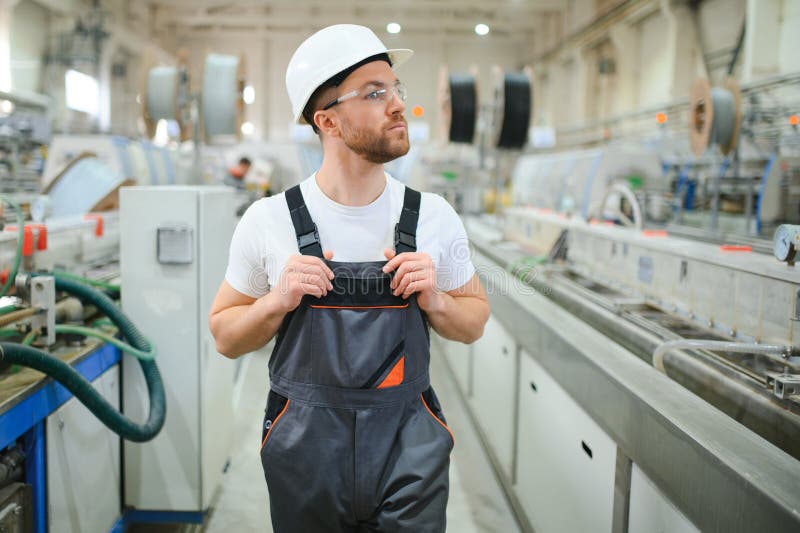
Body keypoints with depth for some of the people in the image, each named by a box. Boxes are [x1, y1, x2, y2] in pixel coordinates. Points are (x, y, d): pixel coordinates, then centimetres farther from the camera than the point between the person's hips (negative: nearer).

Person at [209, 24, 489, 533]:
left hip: (409, 451, 1)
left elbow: (474, 324, 7)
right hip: (306, 448, 0)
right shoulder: (268, 221, -6)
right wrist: (278, 301, -16)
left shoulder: (434, 216, -3)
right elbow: (225, 336, 3)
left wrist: (434, 301, -13)